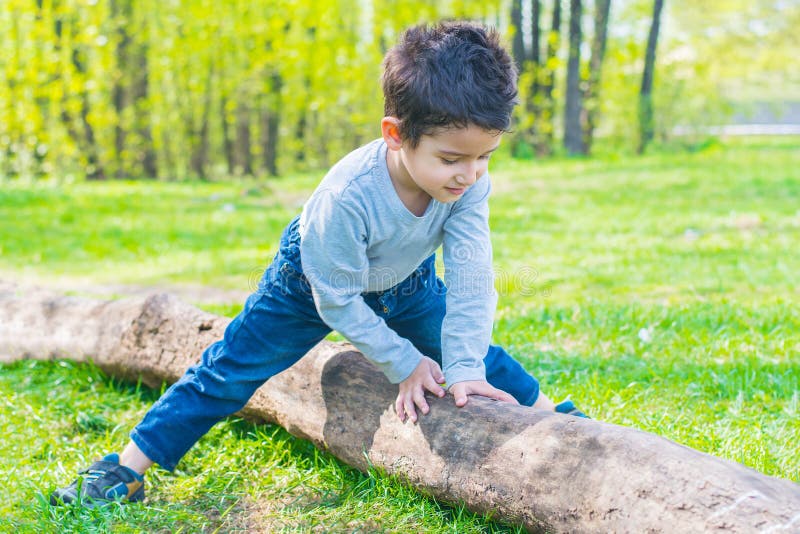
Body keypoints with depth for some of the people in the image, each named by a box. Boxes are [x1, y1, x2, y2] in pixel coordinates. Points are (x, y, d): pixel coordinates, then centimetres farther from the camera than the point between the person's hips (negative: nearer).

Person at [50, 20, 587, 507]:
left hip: (406, 284, 4)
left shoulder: (470, 181, -32)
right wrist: (405, 364, -22)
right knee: (232, 367, -4)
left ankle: (555, 416, 32)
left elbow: (470, 278, -25)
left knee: (472, 344, 9)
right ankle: (129, 466, 3)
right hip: (317, 281, -4)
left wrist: (464, 368, -28)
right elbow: (338, 301, -30)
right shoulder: (346, 197, -44)